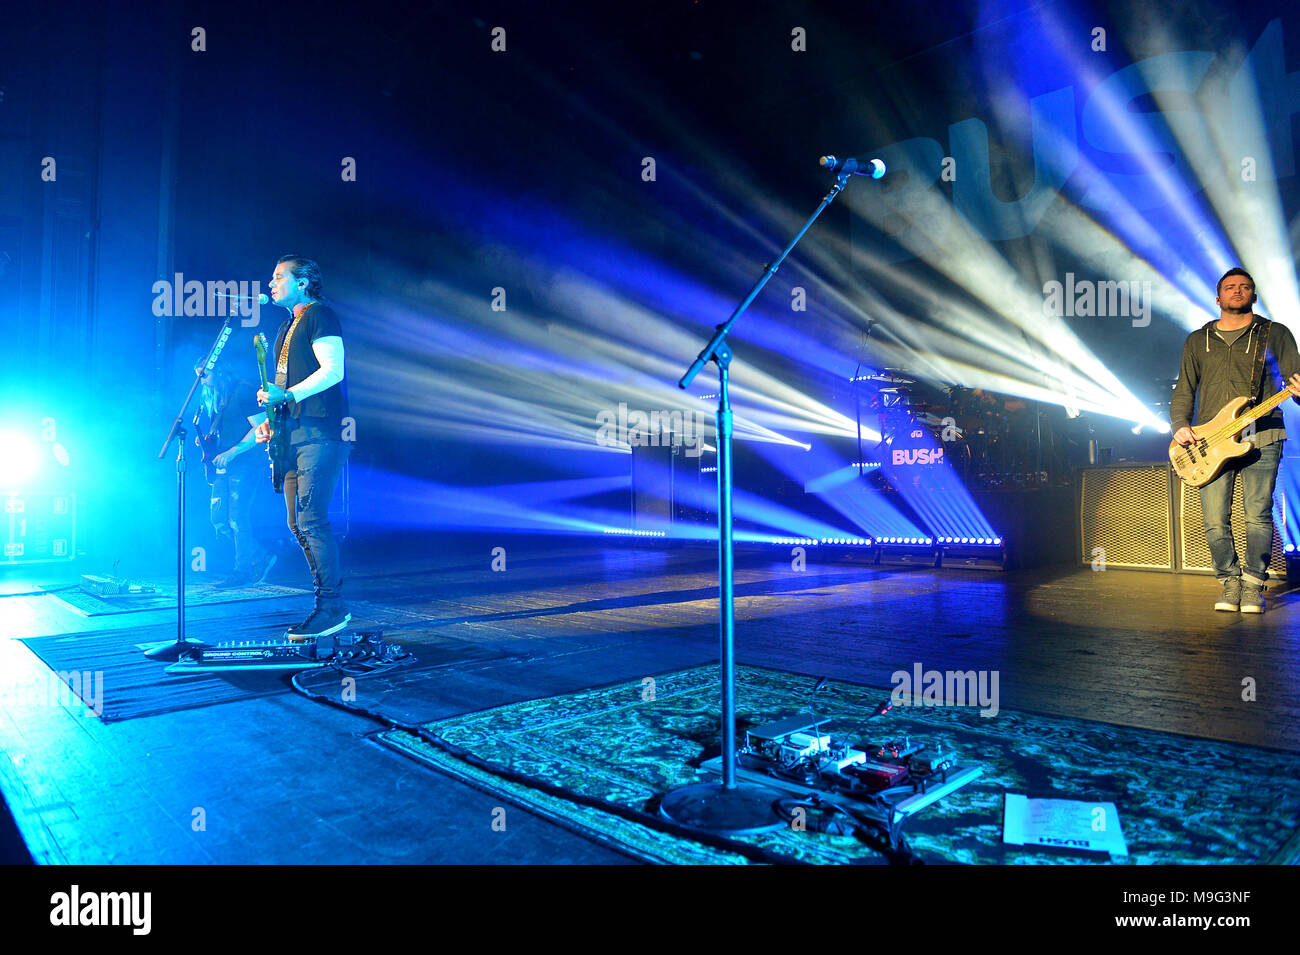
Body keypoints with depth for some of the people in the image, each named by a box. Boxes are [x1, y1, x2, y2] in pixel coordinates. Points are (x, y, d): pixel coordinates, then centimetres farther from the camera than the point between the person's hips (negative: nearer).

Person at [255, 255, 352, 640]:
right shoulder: (288, 327, 25)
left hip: (319, 434, -10)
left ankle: (331, 608, -8)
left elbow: (332, 370, -16)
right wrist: (271, 420, 18)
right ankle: (331, 603, 13)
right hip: (294, 435, 10)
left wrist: (287, 395, -22)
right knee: (298, 522, 7)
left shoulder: (319, 315, -4)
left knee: (312, 520, -14)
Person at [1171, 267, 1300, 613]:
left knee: (1258, 516, -6)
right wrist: (1180, 426, 0)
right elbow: (1183, 392, 17)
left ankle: (1253, 586, 9)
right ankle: (1230, 582, 14)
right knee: (1215, 522, -4)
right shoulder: (1197, 341, 18)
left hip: (1261, 438, -1)